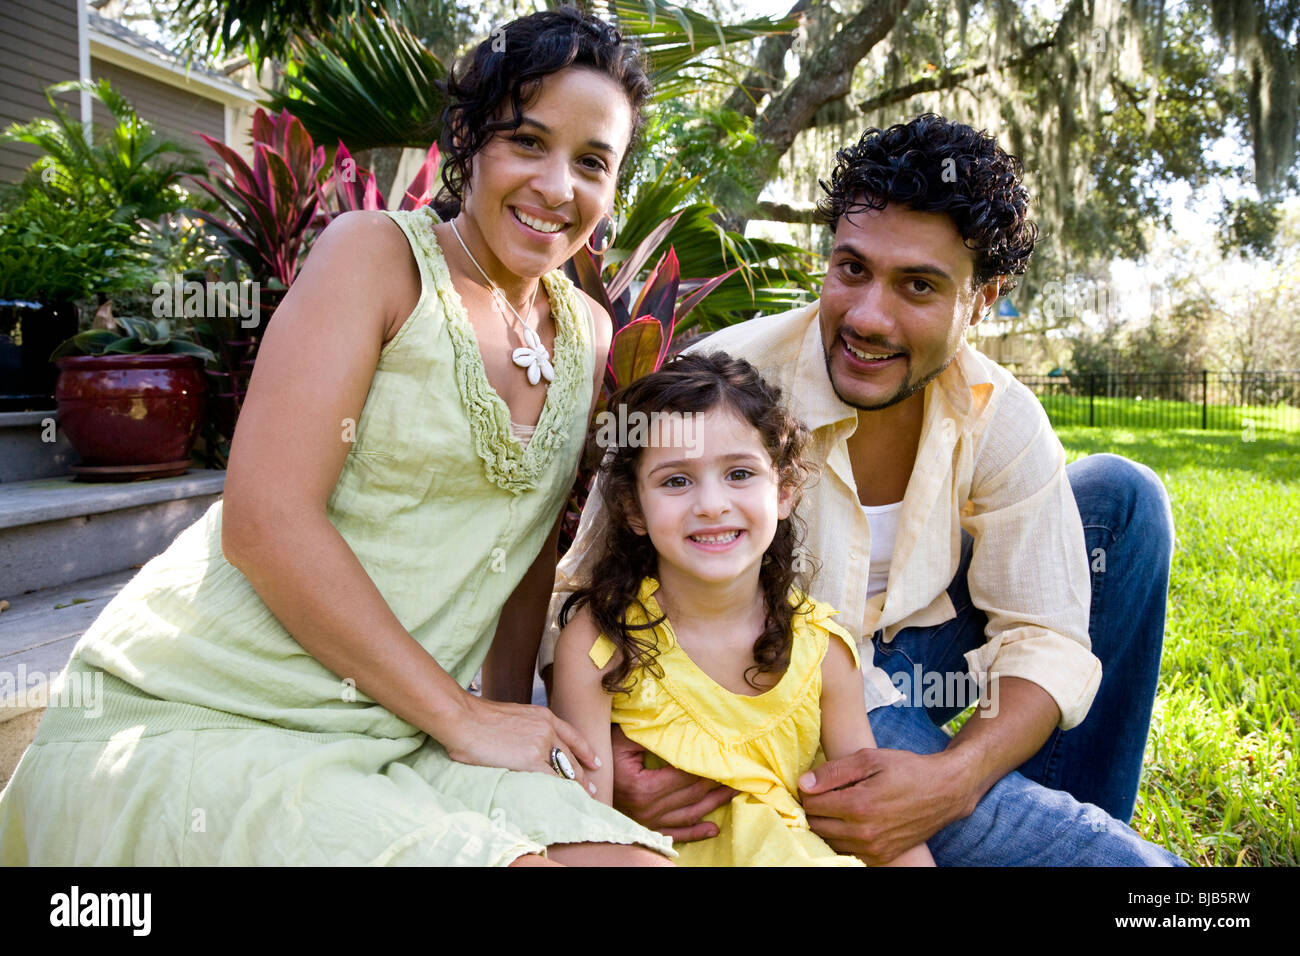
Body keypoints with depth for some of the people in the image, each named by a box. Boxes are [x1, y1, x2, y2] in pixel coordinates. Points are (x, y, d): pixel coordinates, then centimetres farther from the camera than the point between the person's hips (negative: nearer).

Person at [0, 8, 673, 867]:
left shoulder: (589, 337, 10)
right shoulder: (379, 254, -8)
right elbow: (265, 523, -17)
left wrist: (506, 714, 5)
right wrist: (463, 717, -14)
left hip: (398, 739, 5)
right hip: (193, 720, -4)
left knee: (642, 855, -18)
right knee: (494, 856, -26)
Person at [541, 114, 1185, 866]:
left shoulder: (1000, 420, -13)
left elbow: (1043, 636, -10)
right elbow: (589, 593, -17)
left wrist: (952, 780, -29)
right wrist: (601, 750, -37)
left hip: (904, 653, 5)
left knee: (1120, 495, -7)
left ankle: (1073, 820, 3)